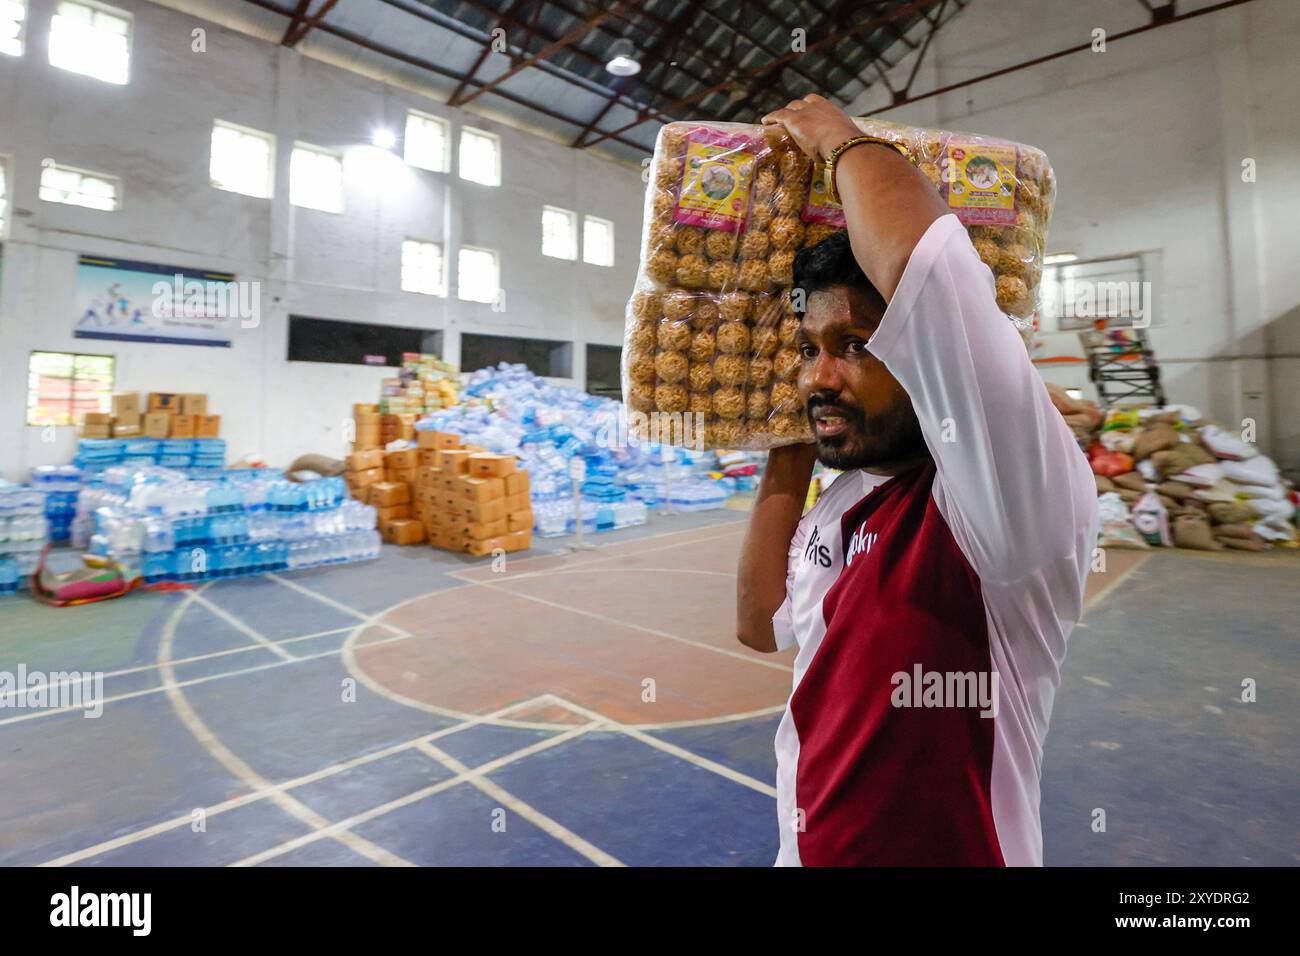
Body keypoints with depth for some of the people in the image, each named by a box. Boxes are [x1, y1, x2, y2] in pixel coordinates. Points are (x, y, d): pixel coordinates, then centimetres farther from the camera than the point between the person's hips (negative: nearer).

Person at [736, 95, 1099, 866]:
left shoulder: (1011, 499, -26)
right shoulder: (844, 504, -4)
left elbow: (922, 262, -40)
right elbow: (764, 625, 6)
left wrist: (842, 138, -19)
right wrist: (790, 459, -1)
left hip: (948, 848, -6)